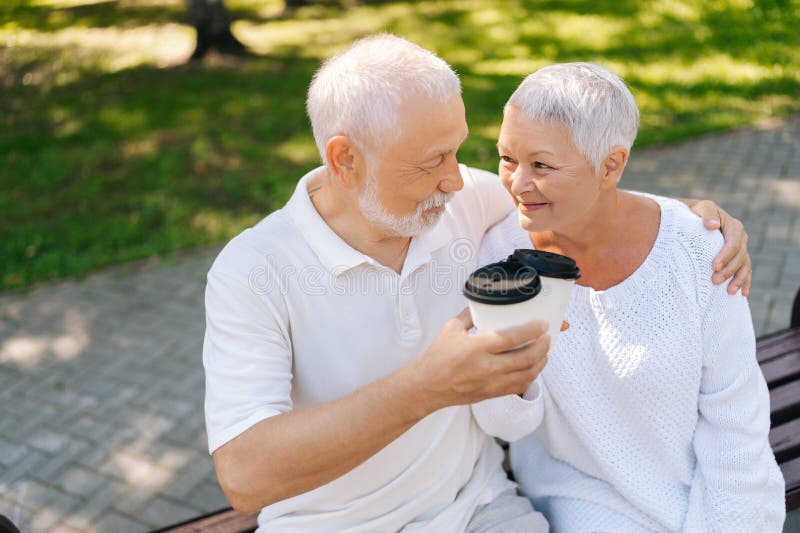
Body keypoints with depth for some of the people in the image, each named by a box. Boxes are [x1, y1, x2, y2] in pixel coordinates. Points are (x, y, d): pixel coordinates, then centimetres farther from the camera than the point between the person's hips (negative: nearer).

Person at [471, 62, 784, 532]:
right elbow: (507, 423, -14)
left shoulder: (695, 248, -20)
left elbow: (734, 416, -9)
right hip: (582, 490, 1)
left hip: (708, 487, 0)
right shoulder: (504, 248, -17)